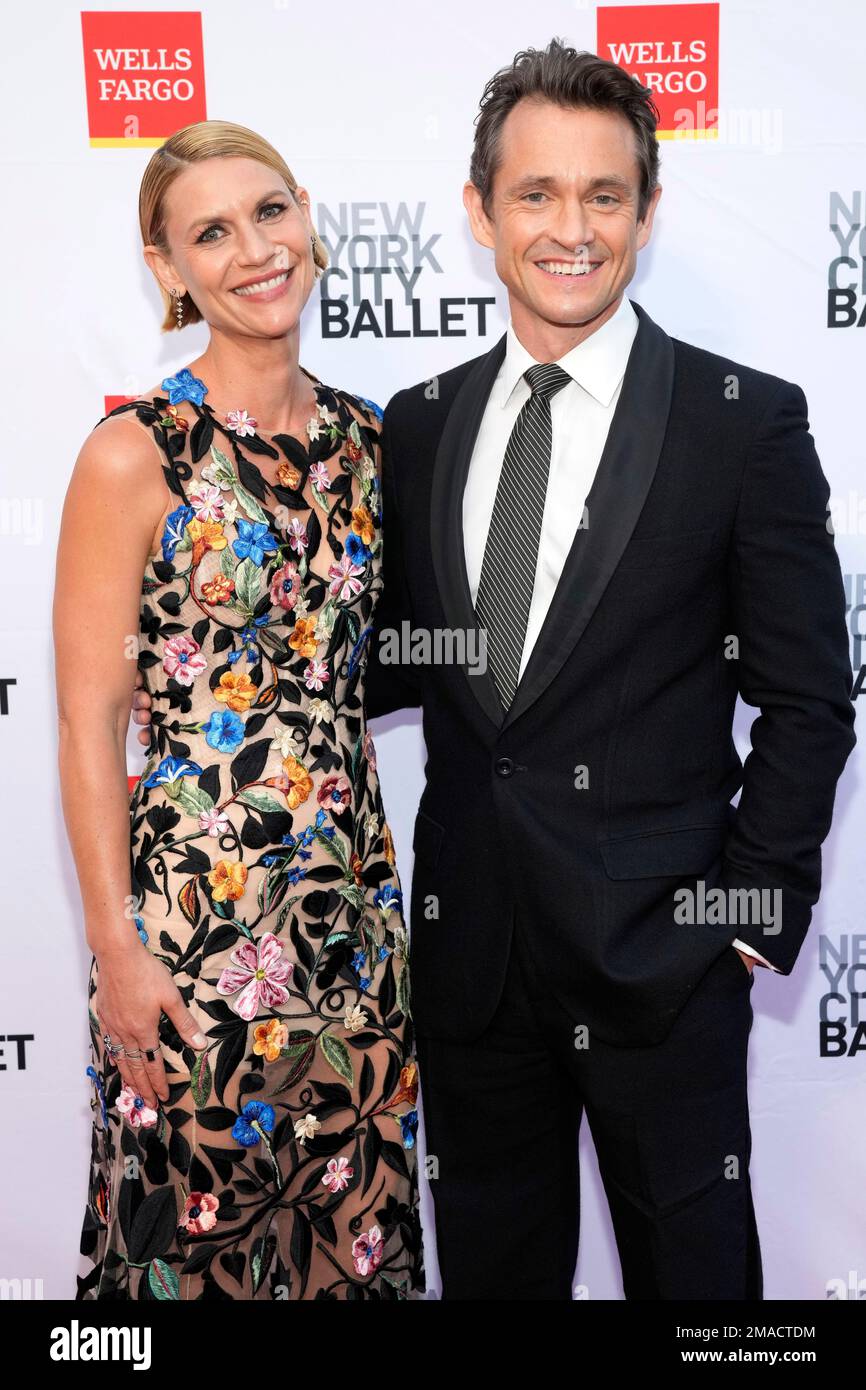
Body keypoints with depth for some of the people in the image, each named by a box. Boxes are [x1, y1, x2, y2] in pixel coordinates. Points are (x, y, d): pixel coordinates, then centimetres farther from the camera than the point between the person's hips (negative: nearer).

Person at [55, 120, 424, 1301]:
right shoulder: (136, 453, -11)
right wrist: (118, 949, -12)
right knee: (200, 1226, 13)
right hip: (196, 905, -5)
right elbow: (89, 722, -11)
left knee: (355, 1210, 18)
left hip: (352, 895, 5)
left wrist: (376, 875, 11)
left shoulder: (365, 437, 5)